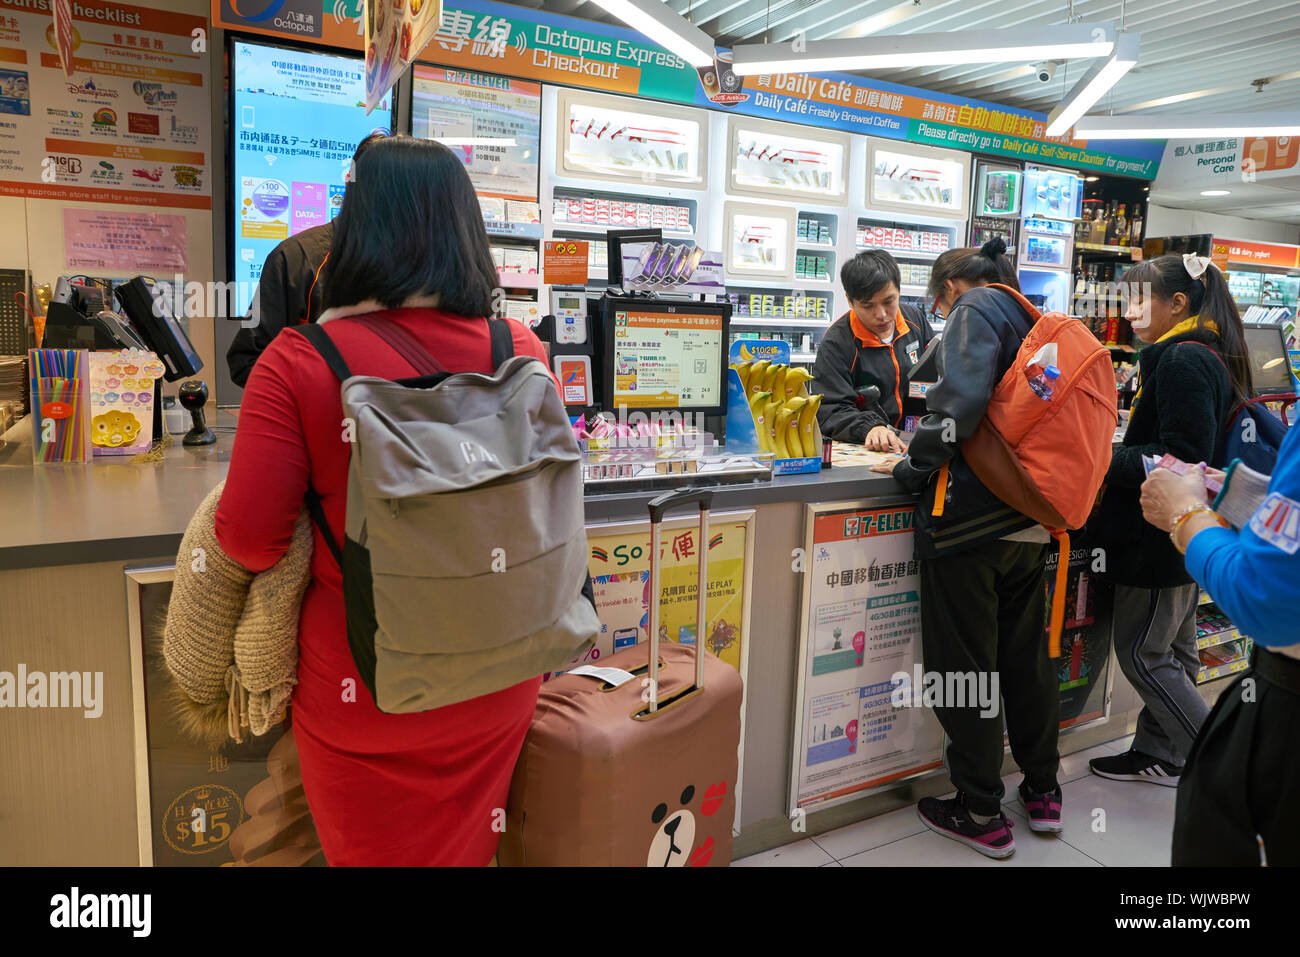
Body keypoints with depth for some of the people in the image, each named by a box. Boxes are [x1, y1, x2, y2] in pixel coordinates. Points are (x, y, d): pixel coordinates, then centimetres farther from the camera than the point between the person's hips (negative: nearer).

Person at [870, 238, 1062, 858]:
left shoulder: (975, 311, -6)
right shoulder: (1034, 322, 18)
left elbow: (961, 398, -24)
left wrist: (914, 467, -12)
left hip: (968, 521, -8)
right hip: (1032, 522, 9)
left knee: (962, 667, 3)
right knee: (1026, 656, 19)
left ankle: (981, 815, 14)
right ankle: (1043, 792, 33)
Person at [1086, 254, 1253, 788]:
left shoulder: (1183, 360, -20)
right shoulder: (1207, 356, 13)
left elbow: (1181, 458, -26)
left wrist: (1103, 461, -19)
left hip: (1161, 538, -10)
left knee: (1141, 653, 1)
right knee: (1172, 650, 17)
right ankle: (1160, 753, 29)